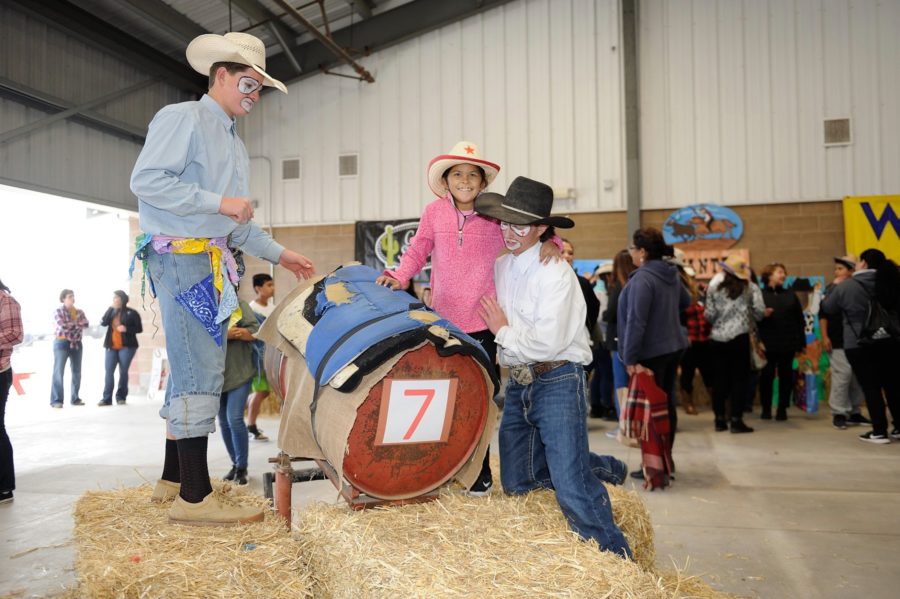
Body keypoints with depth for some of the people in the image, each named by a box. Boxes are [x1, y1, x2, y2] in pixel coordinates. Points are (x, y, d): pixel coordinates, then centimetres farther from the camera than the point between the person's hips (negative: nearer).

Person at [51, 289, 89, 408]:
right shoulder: (58, 311, -2)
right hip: (62, 343, -5)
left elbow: (86, 324, -7)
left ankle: (75, 398, 15)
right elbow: (62, 325, -18)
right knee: (59, 372, -7)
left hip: (77, 344, 5)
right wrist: (77, 323, -6)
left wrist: (70, 324, -15)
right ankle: (56, 400, -7)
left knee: (77, 372, 7)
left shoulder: (80, 312, 11)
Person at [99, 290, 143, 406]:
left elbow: (139, 329, -2)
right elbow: (103, 323, -3)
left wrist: (126, 329, -18)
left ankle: (121, 397, 9)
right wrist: (110, 309, -8)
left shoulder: (132, 313, -1)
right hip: (111, 347, 4)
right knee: (109, 371, -3)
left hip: (126, 347, -4)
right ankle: (107, 398, -4)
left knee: (123, 371, 0)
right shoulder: (111, 312, 13)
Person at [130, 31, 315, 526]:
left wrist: (278, 254, 16)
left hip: (214, 263, 9)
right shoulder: (182, 118, -3)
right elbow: (145, 180, -15)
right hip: (180, 256, -9)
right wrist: (218, 202, -17)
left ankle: (173, 479, 20)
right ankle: (194, 497, -10)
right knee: (200, 372, -13)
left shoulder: (234, 145, 23)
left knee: (192, 371, 10)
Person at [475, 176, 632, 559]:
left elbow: (548, 342, -23)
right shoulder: (500, 267, 7)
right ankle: (596, 467, 33)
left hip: (557, 381, -8)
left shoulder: (555, 273, -16)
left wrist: (503, 331, -10)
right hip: (518, 384, 8)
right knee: (516, 482, 13)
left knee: (572, 490, -12)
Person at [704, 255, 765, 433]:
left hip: (718, 338, 2)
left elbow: (709, 314, 1)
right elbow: (760, 311, -5)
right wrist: (751, 318, 16)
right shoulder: (750, 288, 0)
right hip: (740, 337, -2)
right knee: (739, 378, 2)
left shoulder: (714, 287, 3)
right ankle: (736, 420, 1)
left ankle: (720, 419, 13)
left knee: (720, 378, 8)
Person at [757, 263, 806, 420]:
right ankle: (766, 409, 12)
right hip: (767, 343, -3)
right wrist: (762, 315, -23)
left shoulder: (790, 295, 13)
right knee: (767, 375, 1)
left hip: (788, 344, 3)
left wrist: (801, 342, 5)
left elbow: (800, 319, 11)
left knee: (786, 375, 5)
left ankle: (782, 409, 14)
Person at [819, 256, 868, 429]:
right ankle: (839, 413, -1)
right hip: (838, 341, -4)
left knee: (858, 376, 7)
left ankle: (854, 412, 18)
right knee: (842, 375, -8)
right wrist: (824, 337, -10)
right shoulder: (832, 289, 0)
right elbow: (823, 314, -2)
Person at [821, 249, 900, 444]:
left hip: (859, 345, -4)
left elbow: (827, 307, 5)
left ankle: (879, 432, 1)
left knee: (871, 387, 0)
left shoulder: (846, 286, -8)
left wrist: (834, 289, 20)